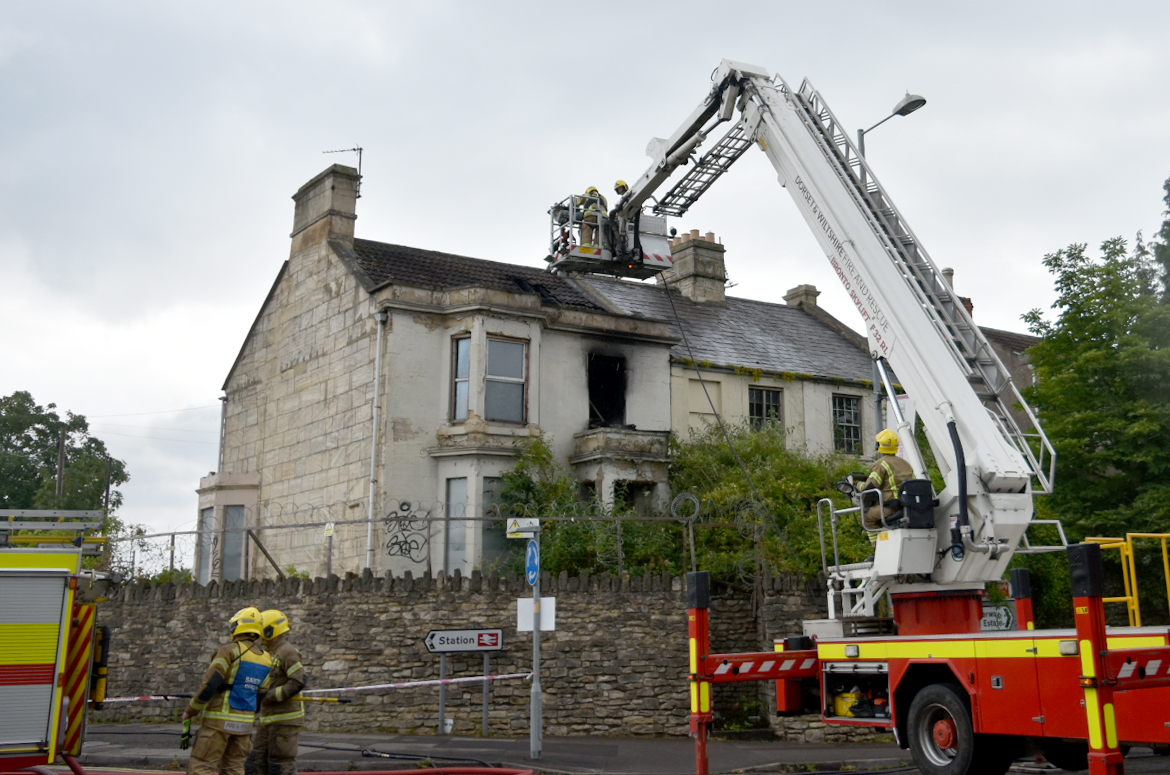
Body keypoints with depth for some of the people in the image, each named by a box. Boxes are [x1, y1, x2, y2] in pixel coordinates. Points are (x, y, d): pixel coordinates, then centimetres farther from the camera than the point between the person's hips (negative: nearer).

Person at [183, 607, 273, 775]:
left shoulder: (230, 650, -11)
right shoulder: (266, 659, 9)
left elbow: (210, 685, -14)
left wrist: (191, 710, -3)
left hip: (221, 719, -6)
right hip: (245, 723, 6)